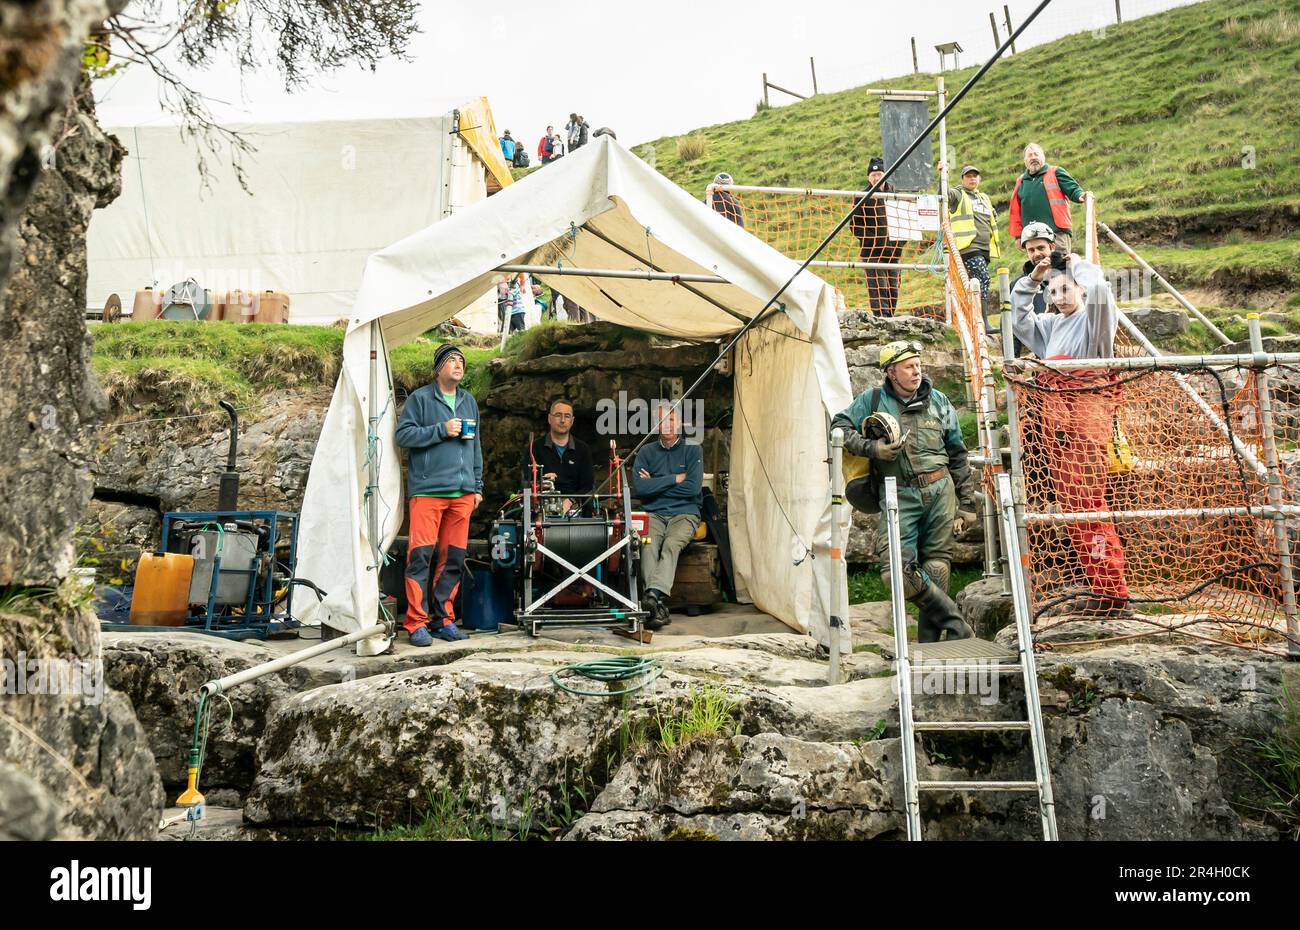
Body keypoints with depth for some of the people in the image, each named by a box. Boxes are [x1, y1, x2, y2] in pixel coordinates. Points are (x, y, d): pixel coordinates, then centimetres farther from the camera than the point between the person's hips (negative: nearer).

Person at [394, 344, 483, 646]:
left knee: (453, 557, 6)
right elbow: (403, 435, -5)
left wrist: (477, 485, 18)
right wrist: (441, 430, -12)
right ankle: (416, 623, -1)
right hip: (427, 490, -5)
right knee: (421, 555, -8)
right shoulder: (420, 398, 2)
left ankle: (444, 618, 16)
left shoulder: (469, 401, 19)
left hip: (462, 493, 5)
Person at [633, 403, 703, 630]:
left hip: (684, 513, -1)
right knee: (649, 544, -30)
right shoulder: (646, 452, 14)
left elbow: (693, 488, -6)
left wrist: (655, 484, -1)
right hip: (654, 514, 2)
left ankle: (653, 594, -50)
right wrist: (674, 479, -3)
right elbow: (639, 488, -2)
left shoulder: (692, 450, 8)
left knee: (671, 544, -33)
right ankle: (659, 605, -41)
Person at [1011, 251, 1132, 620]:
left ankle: (1114, 594, -10)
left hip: (1085, 413, -8)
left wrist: (1077, 263, 0)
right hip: (1053, 419, 8)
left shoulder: (1095, 317, 1)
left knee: (1088, 503, -13)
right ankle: (1098, 590, 11)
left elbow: (1097, 288, -18)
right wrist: (1031, 279, 18)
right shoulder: (1052, 325, 22)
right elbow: (1018, 318, 31)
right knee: (1070, 506, 6)